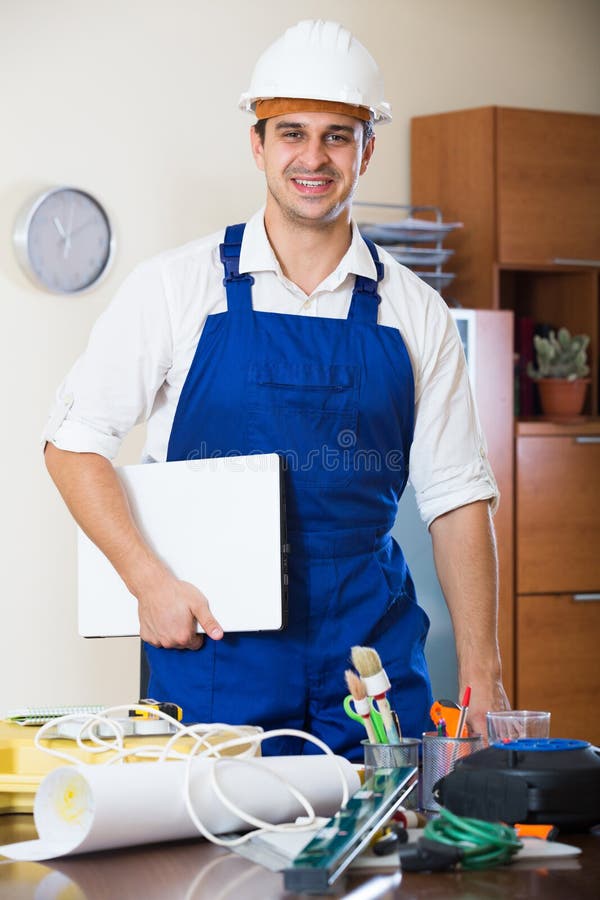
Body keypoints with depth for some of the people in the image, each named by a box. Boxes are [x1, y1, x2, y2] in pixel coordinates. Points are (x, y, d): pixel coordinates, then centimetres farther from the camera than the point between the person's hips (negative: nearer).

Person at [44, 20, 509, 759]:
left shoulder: (414, 313, 5)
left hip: (373, 649, 2)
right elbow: (73, 440, 1)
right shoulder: (177, 288, -1)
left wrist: (480, 674, 3)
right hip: (210, 639, -2)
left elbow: (456, 497, 8)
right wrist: (149, 581, -11)